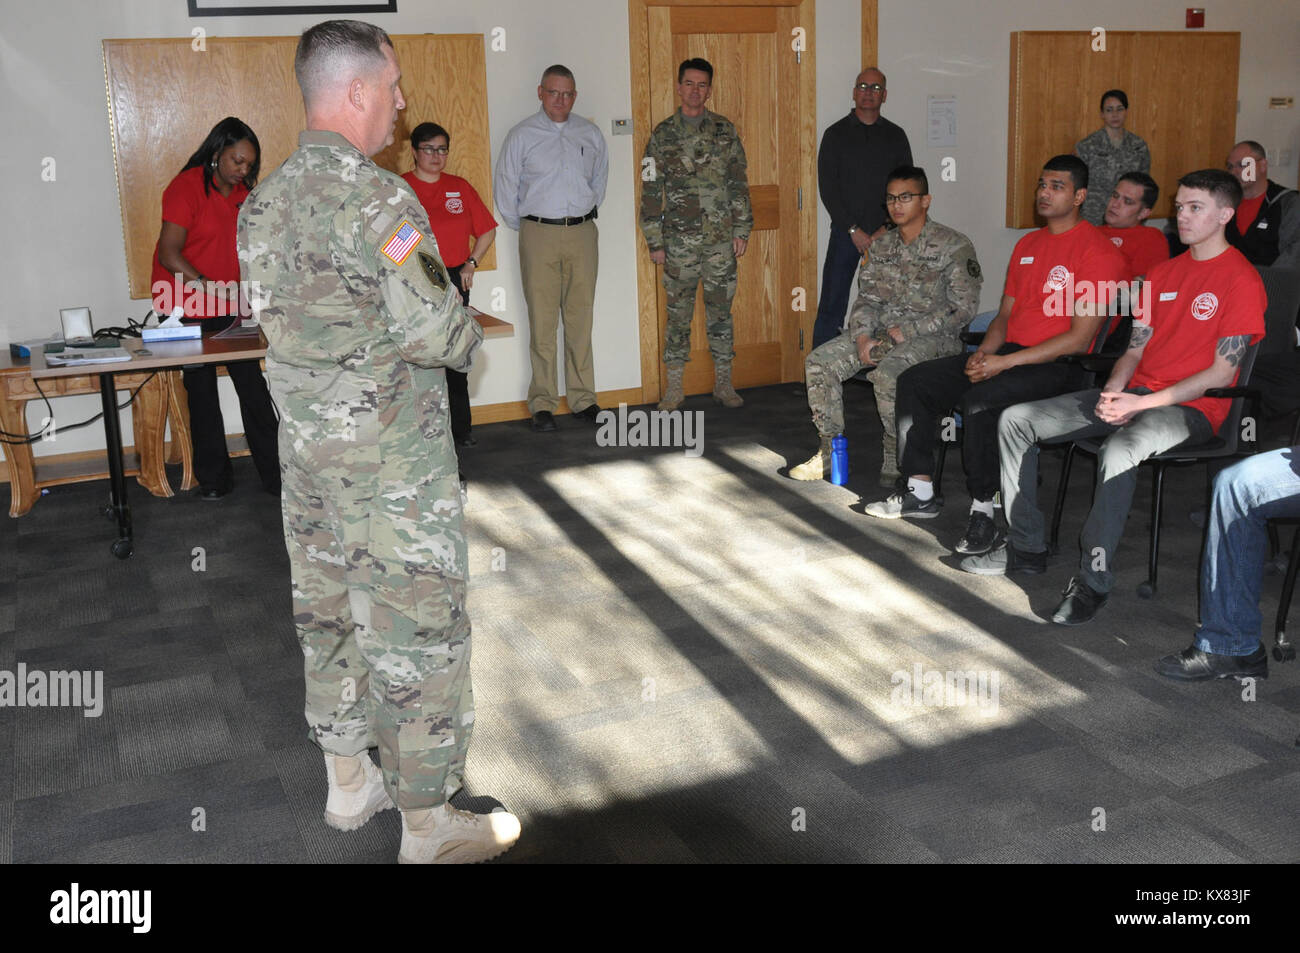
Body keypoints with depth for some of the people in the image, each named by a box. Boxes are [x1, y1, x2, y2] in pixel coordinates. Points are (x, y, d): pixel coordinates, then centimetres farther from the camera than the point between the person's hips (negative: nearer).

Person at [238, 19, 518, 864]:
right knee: (418, 632, 3)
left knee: (332, 613, 19)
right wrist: (472, 337, -1)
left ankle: (350, 783, 35)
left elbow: (275, 315, 11)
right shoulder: (377, 198, -20)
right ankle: (429, 827, 15)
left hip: (305, 441, 9)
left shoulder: (267, 199, 6)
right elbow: (431, 330, -24)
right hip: (390, 460, -8)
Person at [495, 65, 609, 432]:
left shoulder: (591, 135, 11)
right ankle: (542, 403, 1)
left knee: (581, 319, 4)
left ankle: (583, 399, 11)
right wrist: (523, 227, 9)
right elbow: (505, 187, 7)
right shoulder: (522, 136, 2)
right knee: (542, 322, -4)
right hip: (539, 235, -2)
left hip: (582, 234, 3)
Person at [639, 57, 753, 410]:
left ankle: (723, 383, 17)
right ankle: (674, 388, 11)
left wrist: (742, 230, 1)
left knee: (721, 311, 8)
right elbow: (651, 191, 1)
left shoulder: (725, 130, 6)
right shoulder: (663, 135, 2)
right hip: (679, 240, -1)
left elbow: (738, 183, 7)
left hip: (721, 239, 1)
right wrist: (654, 242, -2)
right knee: (678, 313, 4)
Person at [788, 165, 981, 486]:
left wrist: (907, 332, -16)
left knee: (888, 374, -36)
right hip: (881, 330, 7)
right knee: (819, 362, -12)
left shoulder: (954, 246, -7)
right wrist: (862, 336, -9)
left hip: (932, 337, -6)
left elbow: (964, 309, -12)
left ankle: (897, 460, -16)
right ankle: (829, 453, -3)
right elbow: (867, 298, 12)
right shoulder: (882, 246, 12)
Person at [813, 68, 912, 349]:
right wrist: (853, 230, -9)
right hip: (845, 233, -2)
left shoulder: (896, 136, 11)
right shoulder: (836, 134, 5)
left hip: (885, 236, 2)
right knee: (831, 307, -4)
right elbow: (827, 188, -1)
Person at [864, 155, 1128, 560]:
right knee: (914, 381, -4)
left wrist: (1005, 362, -19)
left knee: (978, 402, -34)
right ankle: (921, 493, 2)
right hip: (1006, 354, 8)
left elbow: (1080, 338, -16)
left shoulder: (1099, 252, -9)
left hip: (1058, 365, -8)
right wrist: (984, 352, -3)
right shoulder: (1027, 245, 18)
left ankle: (984, 511, -19)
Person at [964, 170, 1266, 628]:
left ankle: (1094, 578, -27)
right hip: (1134, 394, 8)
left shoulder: (1242, 279, -6)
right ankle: (1025, 547, 2)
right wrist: (1113, 391, -6)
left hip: (1190, 407, -8)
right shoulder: (1162, 273, 17)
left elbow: (1222, 373, -13)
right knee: (1015, 420, -4)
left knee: (1119, 450, -40)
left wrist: (1141, 403, -18)